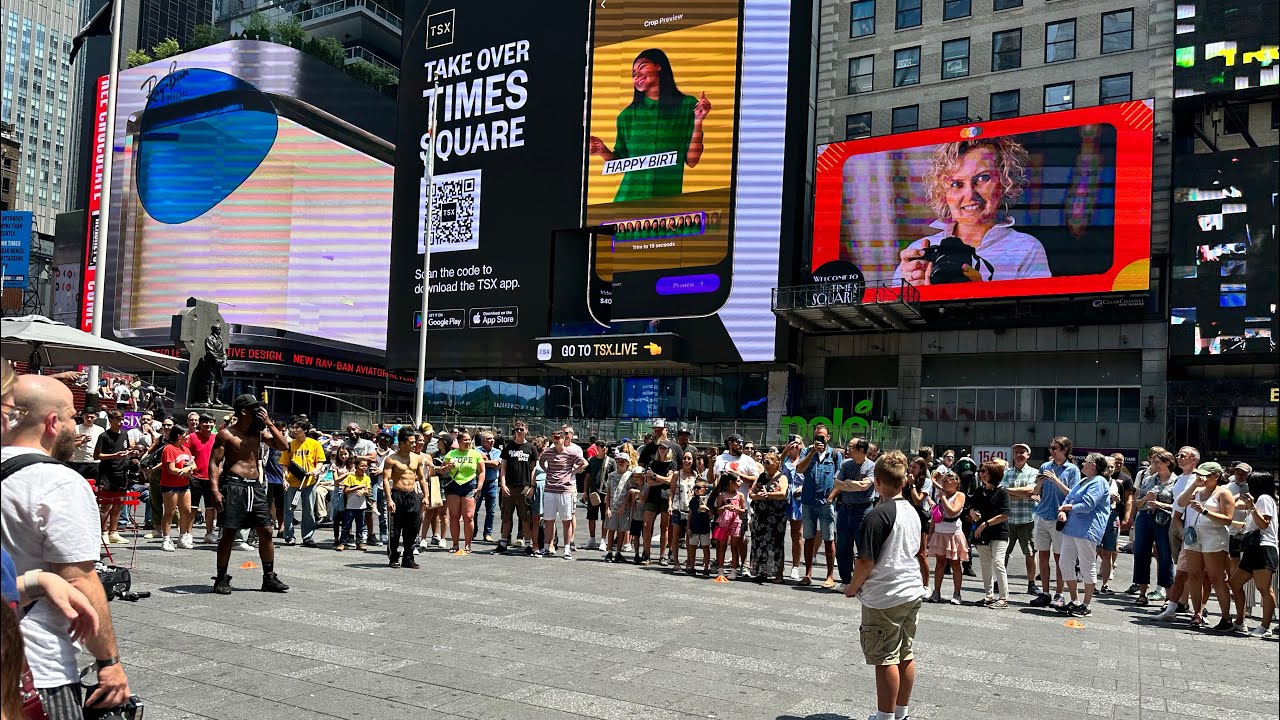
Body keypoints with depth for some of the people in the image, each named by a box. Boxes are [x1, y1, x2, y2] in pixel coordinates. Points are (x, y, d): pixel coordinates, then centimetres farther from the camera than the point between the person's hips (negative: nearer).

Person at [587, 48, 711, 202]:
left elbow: (691, 161, -1)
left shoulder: (687, 105, 2)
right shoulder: (627, 114, 7)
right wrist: (604, 152, -6)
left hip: (669, 199, -1)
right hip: (628, 198, 2)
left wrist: (698, 122, -10)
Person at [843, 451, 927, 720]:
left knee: (886, 659, 1)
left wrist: (853, 587, -4)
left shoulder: (878, 515, -19)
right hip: (912, 592, 8)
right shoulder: (913, 512, 7)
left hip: (884, 598, -8)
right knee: (905, 655, 16)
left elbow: (866, 560, -20)